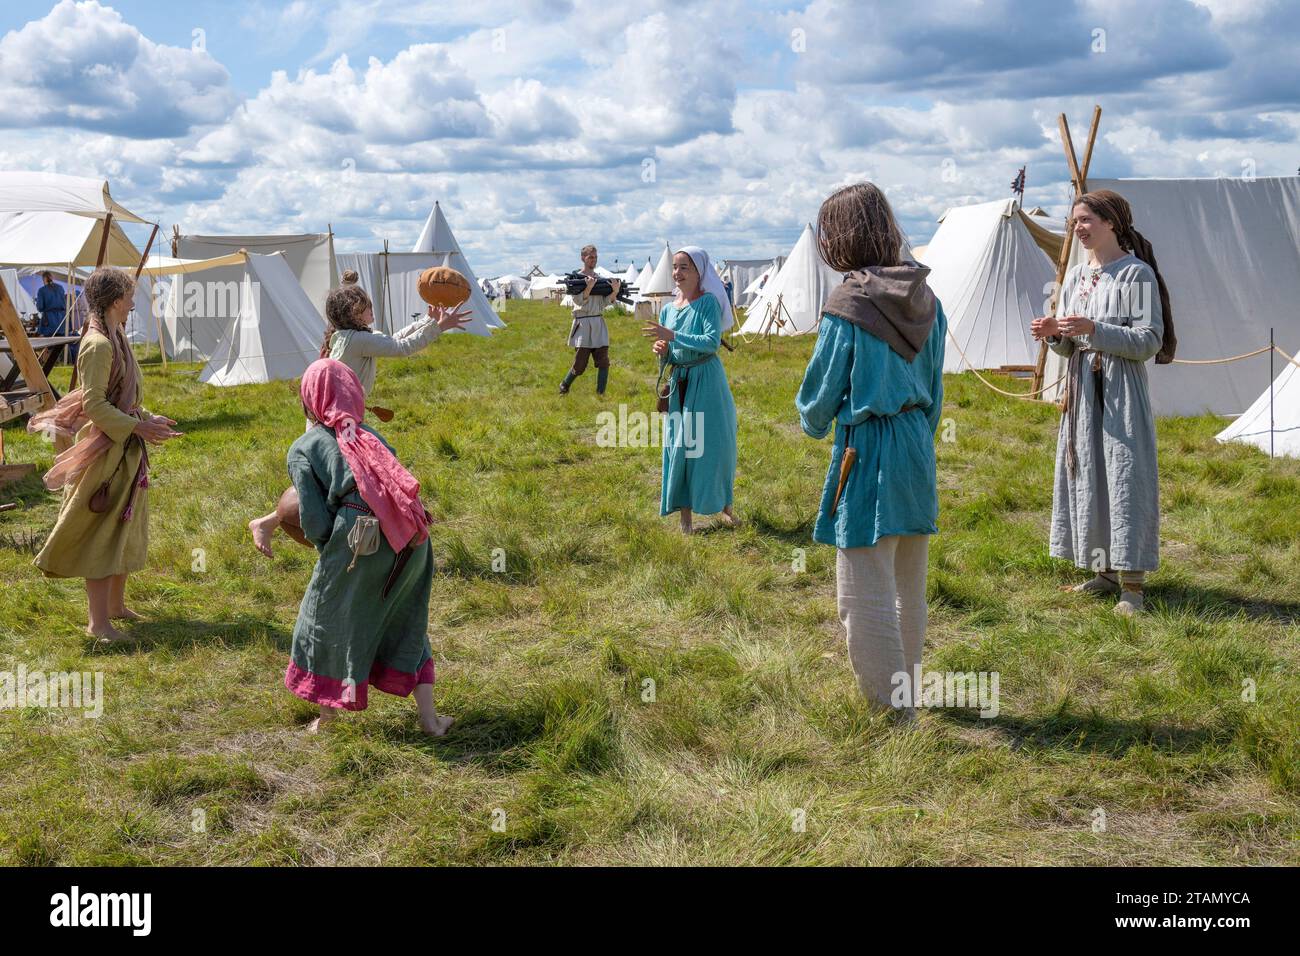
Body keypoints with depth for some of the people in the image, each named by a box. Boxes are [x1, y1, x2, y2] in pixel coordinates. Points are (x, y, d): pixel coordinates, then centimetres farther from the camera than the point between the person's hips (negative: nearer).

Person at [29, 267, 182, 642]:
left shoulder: (114, 338, 12)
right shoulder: (98, 345, -19)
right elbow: (94, 405, -21)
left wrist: (148, 420, 9)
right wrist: (137, 427, -19)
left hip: (125, 449, 10)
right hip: (107, 449, -10)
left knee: (125, 529, 17)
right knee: (103, 533, -4)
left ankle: (115, 605, 30)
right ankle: (98, 622, 2)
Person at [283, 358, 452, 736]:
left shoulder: (302, 449, 9)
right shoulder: (371, 435, 23)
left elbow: (314, 522, 0)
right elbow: (396, 484, 17)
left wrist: (329, 548, 19)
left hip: (359, 539, -5)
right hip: (411, 537, 5)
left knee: (326, 623, 19)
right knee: (405, 624, 24)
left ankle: (327, 720, 31)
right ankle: (428, 717, 26)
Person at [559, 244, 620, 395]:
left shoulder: (601, 279, 11)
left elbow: (606, 302, 5)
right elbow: (579, 301, -12)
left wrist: (615, 291, -14)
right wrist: (589, 286, -26)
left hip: (599, 323, 4)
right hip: (583, 323, -4)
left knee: (603, 362, -4)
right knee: (579, 366, -2)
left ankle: (601, 394, 4)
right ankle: (563, 387, 22)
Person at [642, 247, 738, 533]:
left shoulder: (709, 303, -7)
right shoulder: (667, 309, 10)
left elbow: (713, 342, -21)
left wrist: (673, 336, -24)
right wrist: (662, 351, -8)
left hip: (707, 383, -5)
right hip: (678, 383, 5)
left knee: (714, 444, 2)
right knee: (678, 447, 3)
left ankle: (725, 506, 19)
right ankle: (685, 515, 10)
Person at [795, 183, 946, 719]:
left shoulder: (848, 305, -15)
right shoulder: (925, 300, 3)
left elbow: (820, 394, -7)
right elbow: (934, 389, 12)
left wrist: (813, 423, 15)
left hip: (866, 455, -7)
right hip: (918, 449, 8)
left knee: (866, 595, 2)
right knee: (909, 590, 19)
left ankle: (893, 713, 7)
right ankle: (906, 696, 33)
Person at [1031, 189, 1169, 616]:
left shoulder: (1136, 274, -8)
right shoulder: (1076, 276, 13)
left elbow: (1150, 341, -14)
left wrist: (1094, 330, -23)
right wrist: (1054, 334, -5)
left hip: (1121, 393, -8)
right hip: (1082, 391, 8)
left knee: (1124, 480, -7)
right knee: (1085, 478, 10)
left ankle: (1132, 584, -2)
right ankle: (1104, 571, 22)